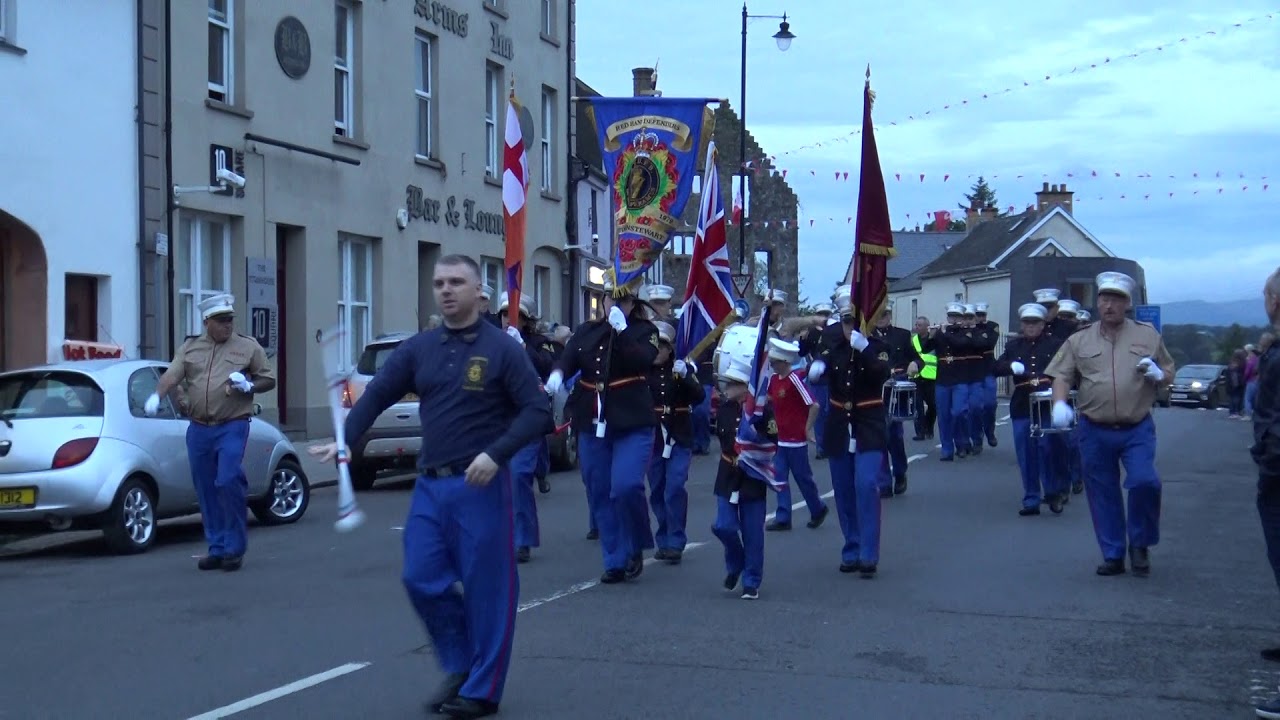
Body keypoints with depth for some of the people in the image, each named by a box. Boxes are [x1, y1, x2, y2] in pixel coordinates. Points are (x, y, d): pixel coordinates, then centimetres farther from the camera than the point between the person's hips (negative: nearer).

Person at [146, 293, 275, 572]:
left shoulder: (248, 347, 7)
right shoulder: (190, 348, 12)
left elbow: (269, 379, 11)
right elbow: (171, 375, 0)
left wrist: (249, 386, -9)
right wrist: (156, 396, -19)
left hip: (232, 427, -4)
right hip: (198, 430, 4)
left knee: (229, 481, -18)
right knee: (206, 490, 8)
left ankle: (234, 549, -5)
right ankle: (217, 549, 19)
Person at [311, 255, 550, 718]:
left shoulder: (501, 348, -5)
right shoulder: (419, 348, 9)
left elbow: (537, 410, -9)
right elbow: (377, 394, 5)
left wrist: (496, 454, -22)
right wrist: (345, 440, -12)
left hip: (479, 486, -5)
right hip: (430, 485, 5)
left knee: (484, 587, 1)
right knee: (422, 579, 4)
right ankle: (459, 666, 24)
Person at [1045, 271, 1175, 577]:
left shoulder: (1148, 335, 7)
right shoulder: (1080, 340, 6)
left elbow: (1169, 374, 15)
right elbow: (1061, 376, 1)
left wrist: (1157, 375, -9)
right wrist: (1060, 404, -19)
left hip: (1137, 429, -1)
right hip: (1096, 432, 1)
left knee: (1145, 482, -17)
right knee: (1103, 495, 6)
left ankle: (1140, 545, 7)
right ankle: (1113, 555, 20)